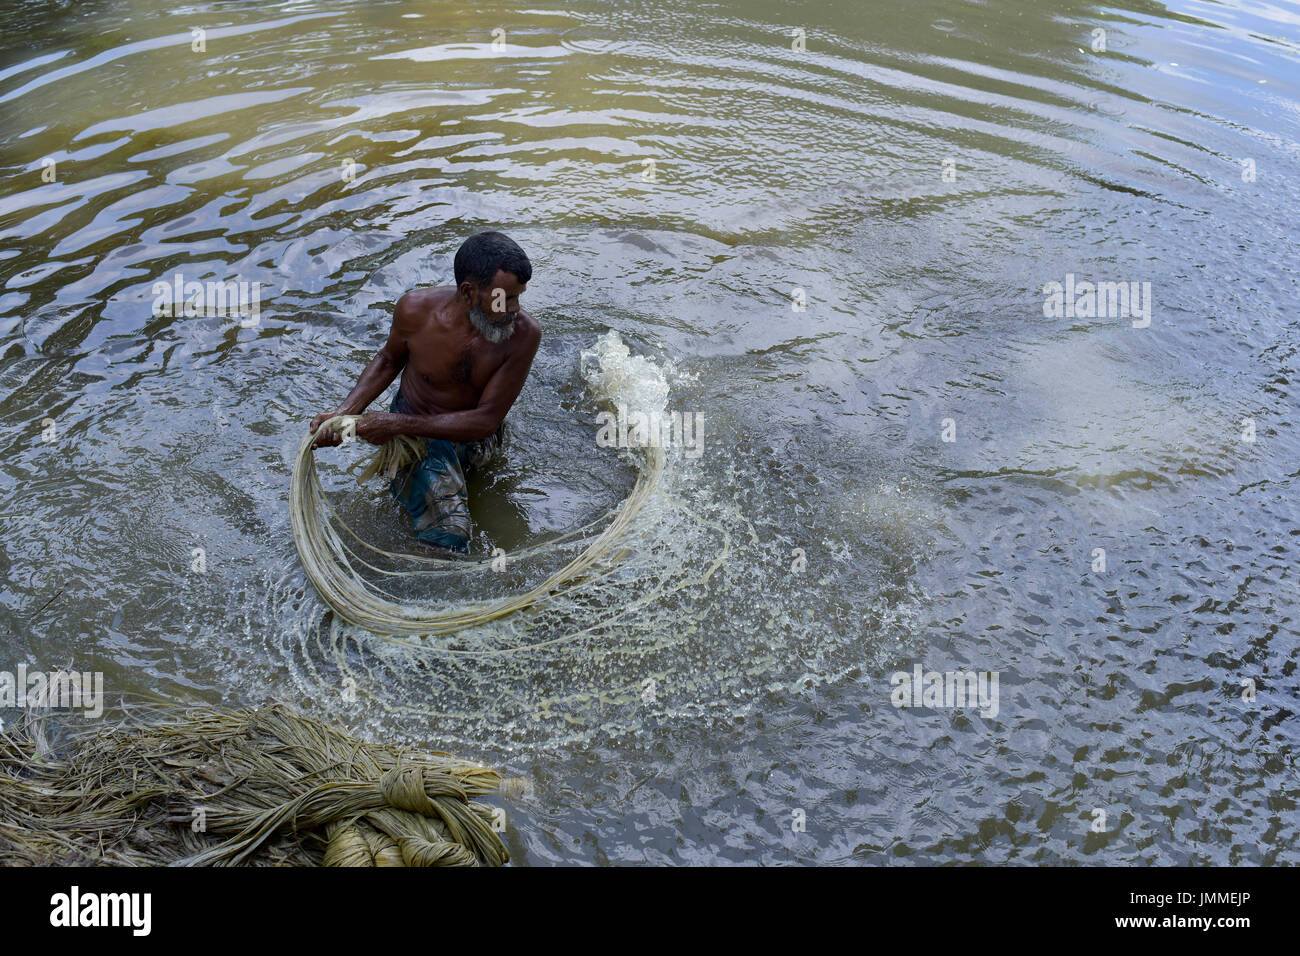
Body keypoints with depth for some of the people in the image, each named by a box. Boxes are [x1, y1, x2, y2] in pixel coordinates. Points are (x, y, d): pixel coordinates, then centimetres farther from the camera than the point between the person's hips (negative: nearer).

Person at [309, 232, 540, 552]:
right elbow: (390, 359, 5)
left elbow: (486, 420, -20)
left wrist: (396, 424, -23)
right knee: (447, 537, -21)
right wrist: (344, 412, -8)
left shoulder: (524, 334, -25)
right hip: (417, 437, -3)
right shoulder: (416, 310, -19)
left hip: (475, 434, 3)